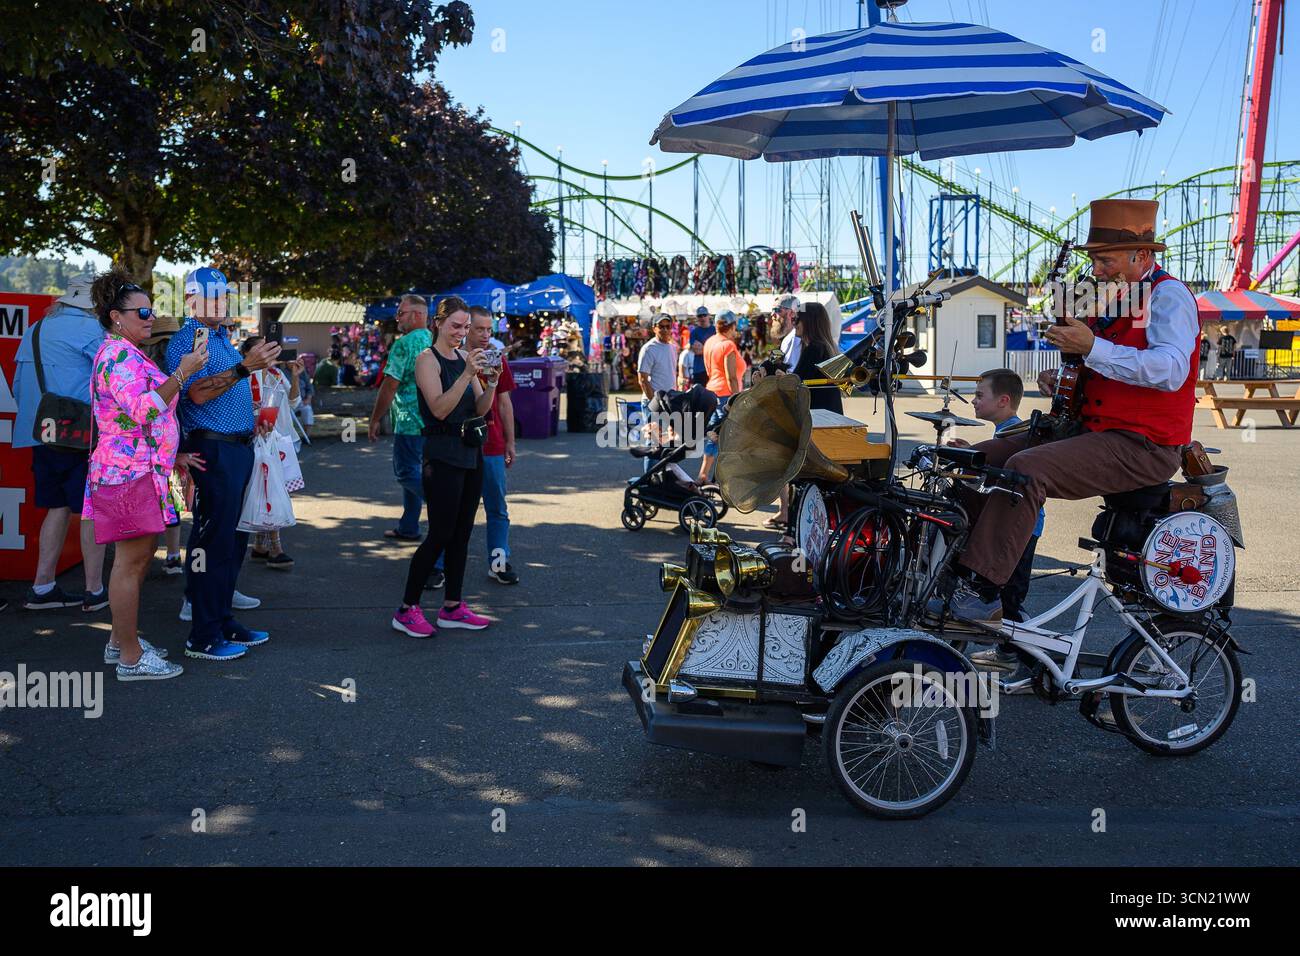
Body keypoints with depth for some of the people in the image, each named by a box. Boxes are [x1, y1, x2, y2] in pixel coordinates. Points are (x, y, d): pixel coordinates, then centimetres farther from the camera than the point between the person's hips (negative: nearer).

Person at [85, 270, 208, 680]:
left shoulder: (127, 354, 21)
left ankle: (120, 641, 26)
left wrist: (173, 456, 20)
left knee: (140, 557, 16)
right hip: (129, 471, -11)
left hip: (142, 469, 11)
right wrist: (182, 373, -23)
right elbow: (143, 409, -26)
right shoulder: (118, 355, -13)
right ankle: (130, 658, 0)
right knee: (131, 561, -6)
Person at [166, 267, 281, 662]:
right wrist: (246, 366, -28)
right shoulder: (185, 341, -9)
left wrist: (252, 420, 15)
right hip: (214, 451, -9)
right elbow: (198, 393, -22)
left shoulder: (223, 338, 20)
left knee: (233, 540, 14)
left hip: (239, 448, 9)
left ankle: (223, 622, 23)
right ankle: (203, 637, 1)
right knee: (213, 541, -6)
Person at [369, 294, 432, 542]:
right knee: (412, 471, 16)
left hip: (409, 421, -8)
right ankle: (408, 528, 22)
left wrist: (375, 420, -7)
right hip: (434, 422, 8)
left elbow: (390, 385, -15)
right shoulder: (435, 342, 12)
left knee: (406, 473, -1)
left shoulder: (404, 344, -13)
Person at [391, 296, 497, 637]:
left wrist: (491, 383, -8)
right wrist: (467, 374, -24)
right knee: (440, 534, -7)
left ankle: (452, 608, 18)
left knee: (461, 534, 10)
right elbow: (439, 409, -18)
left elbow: (480, 409, 10)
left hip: (470, 452, 7)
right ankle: (407, 610, 2)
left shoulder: (465, 357, 12)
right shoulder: (428, 359, -8)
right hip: (442, 453, -7)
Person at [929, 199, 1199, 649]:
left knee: (1027, 468, -31)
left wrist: (1092, 348, -30)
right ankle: (952, 575, -3)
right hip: (1093, 429, 9)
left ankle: (980, 592, -28)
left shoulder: (1168, 296, -9)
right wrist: (1061, 377, 8)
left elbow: (1169, 370, -26)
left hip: (1143, 446, -9)